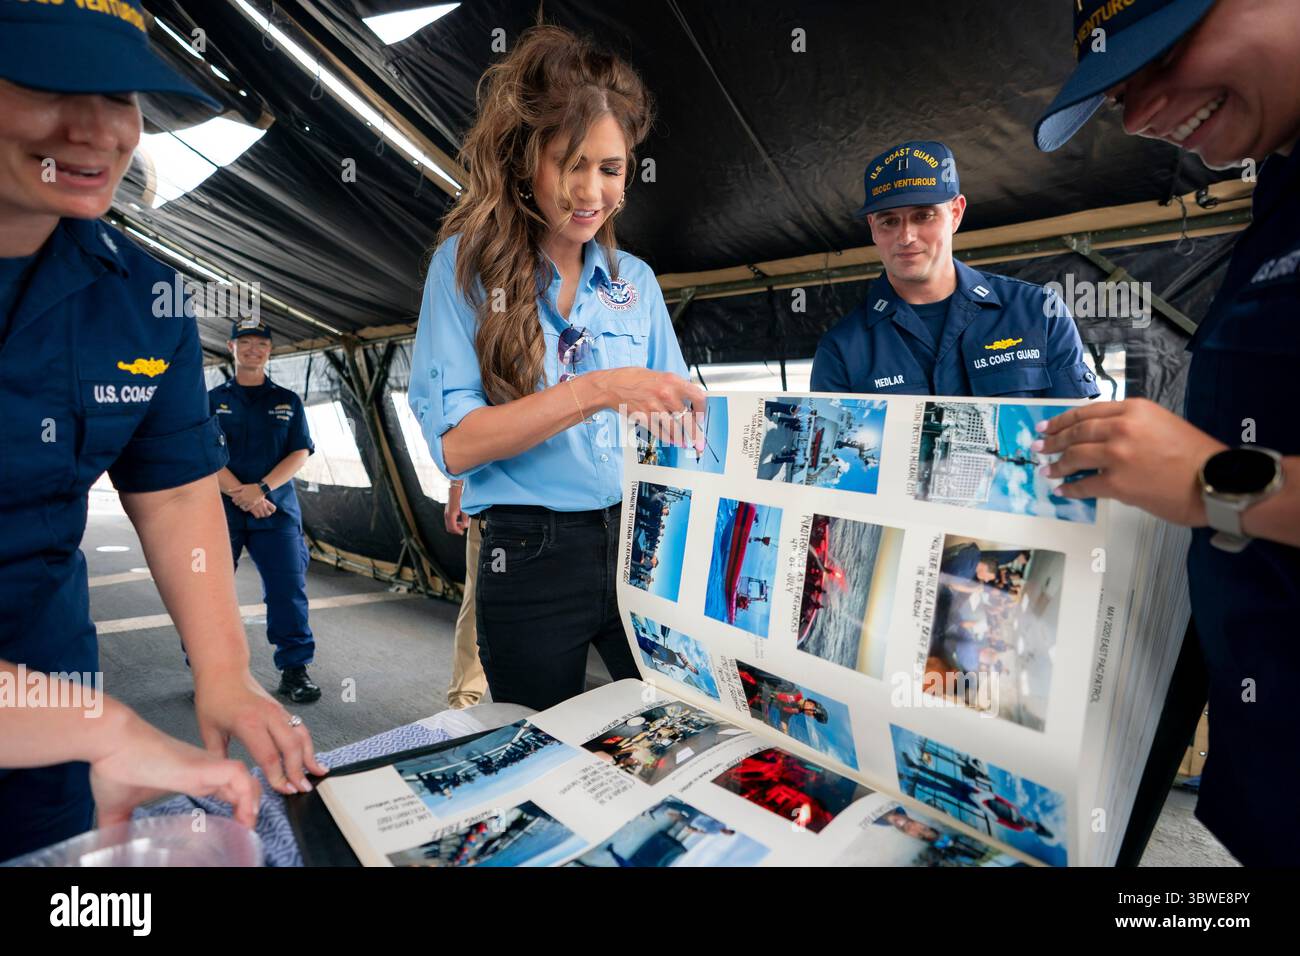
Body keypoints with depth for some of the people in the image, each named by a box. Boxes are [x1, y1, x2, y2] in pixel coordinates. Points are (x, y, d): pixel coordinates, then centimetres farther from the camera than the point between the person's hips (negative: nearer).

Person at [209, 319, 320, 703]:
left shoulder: (288, 401, 13)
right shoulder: (213, 399, 11)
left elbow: (300, 454, 3)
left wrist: (261, 489, -11)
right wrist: (238, 493, -15)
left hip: (277, 509, 0)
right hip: (221, 509, 0)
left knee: (289, 589, -3)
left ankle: (294, 668, 8)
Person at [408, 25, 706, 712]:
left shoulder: (634, 281, 8)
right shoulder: (468, 265, -2)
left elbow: (679, 429, 8)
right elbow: (454, 443, -14)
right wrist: (599, 389, -23)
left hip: (643, 545, 3)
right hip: (531, 559, -2)